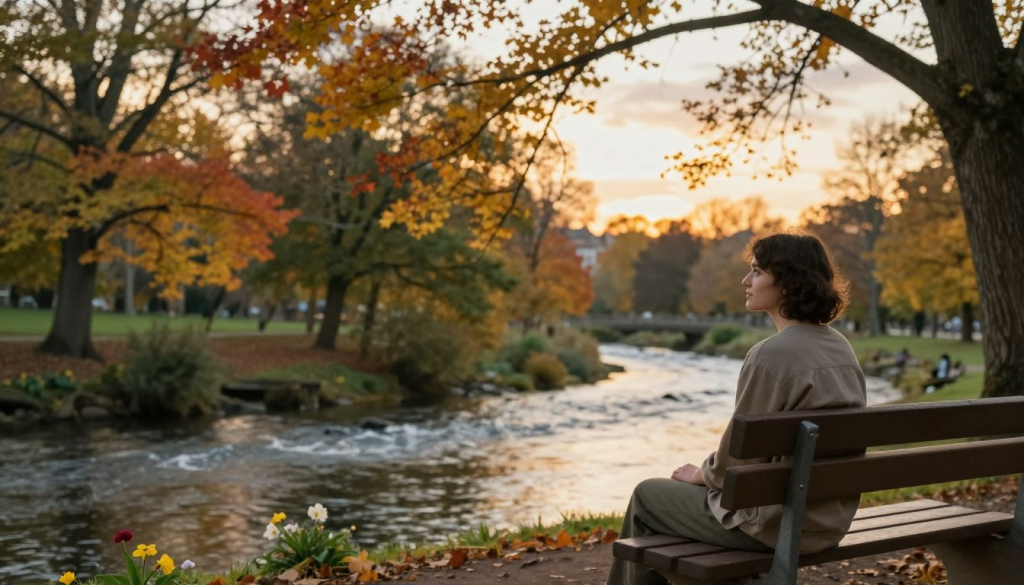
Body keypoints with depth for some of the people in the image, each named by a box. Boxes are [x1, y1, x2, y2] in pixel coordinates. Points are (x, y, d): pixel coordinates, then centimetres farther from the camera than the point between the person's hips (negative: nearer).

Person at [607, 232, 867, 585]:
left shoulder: (771, 355, -22)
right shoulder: (841, 348, 5)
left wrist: (702, 474, 4)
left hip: (777, 519, -8)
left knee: (647, 497, 14)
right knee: (689, 492, 29)